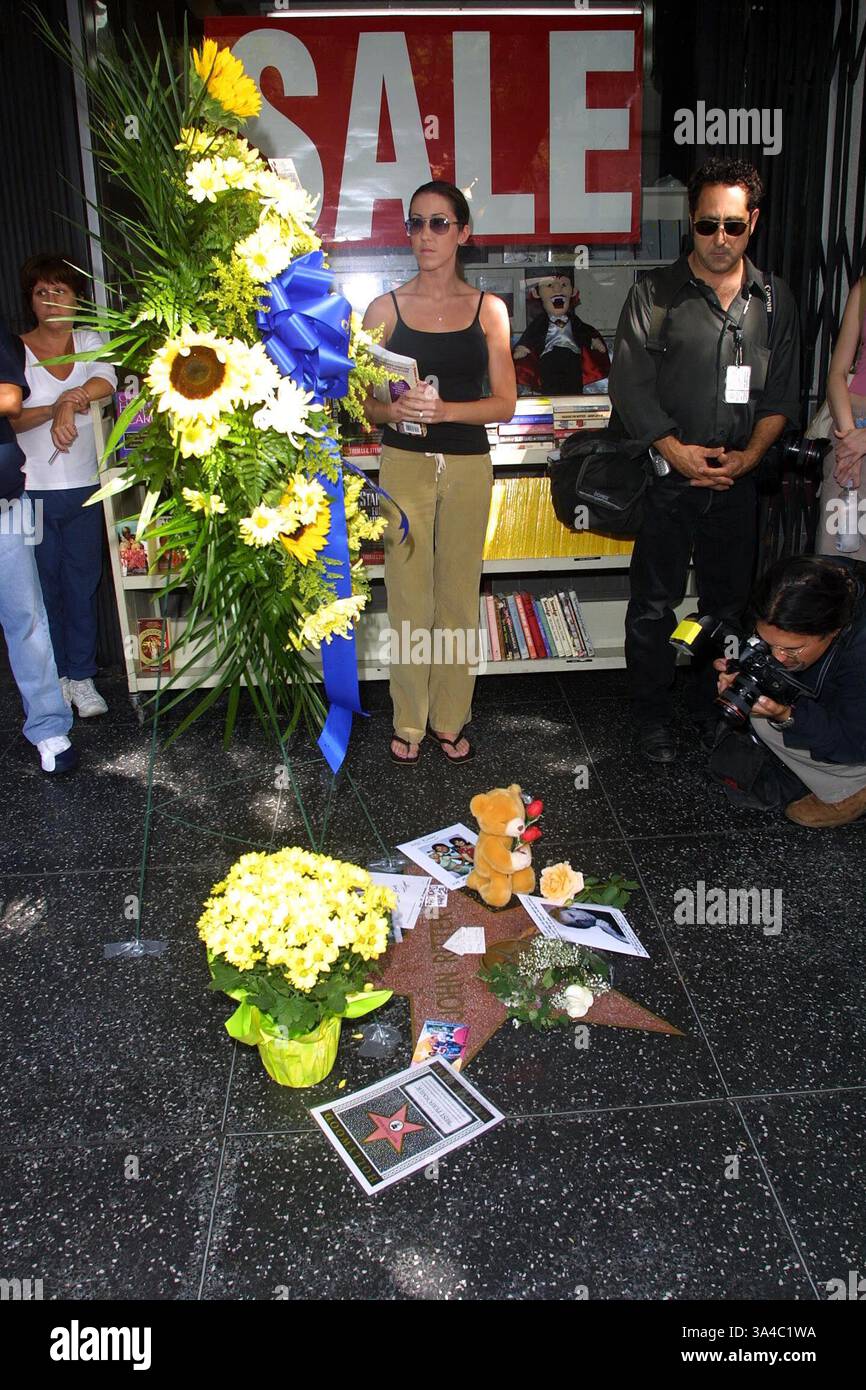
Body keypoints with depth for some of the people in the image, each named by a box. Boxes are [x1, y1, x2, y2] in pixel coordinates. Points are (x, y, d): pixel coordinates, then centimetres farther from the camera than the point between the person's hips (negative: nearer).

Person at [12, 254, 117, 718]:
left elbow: (105, 380, -13)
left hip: (84, 487, 2)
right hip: (32, 489, -2)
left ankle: (81, 676, 19)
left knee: (83, 583, 8)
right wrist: (57, 408, -25)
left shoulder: (89, 342, 7)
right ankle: (55, 677, 21)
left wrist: (69, 403, -27)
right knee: (44, 586, 7)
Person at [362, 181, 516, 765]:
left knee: (459, 594, 7)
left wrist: (445, 409, -18)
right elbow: (364, 402, 2)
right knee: (408, 596, 3)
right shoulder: (386, 308, 3)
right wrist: (396, 409, -20)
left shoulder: (488, 309, 4)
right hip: (404, 465, 0)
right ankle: (410, 721, 18)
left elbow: (505, 403, -1)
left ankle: (450, 718, 22)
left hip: (468, 467, 1)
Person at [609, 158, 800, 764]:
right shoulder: (656, 293, -2)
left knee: (729, 601, 11)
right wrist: (676, 451, -14)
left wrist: (750, 455, -8)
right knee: (655, 604, 4)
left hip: (737, 480, 3)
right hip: (665, 476, -3)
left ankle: (714, 709, 27)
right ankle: (654, 715, 19)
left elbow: (782, 394, 8)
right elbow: (630, 384, -8)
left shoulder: (775, 299, 8)